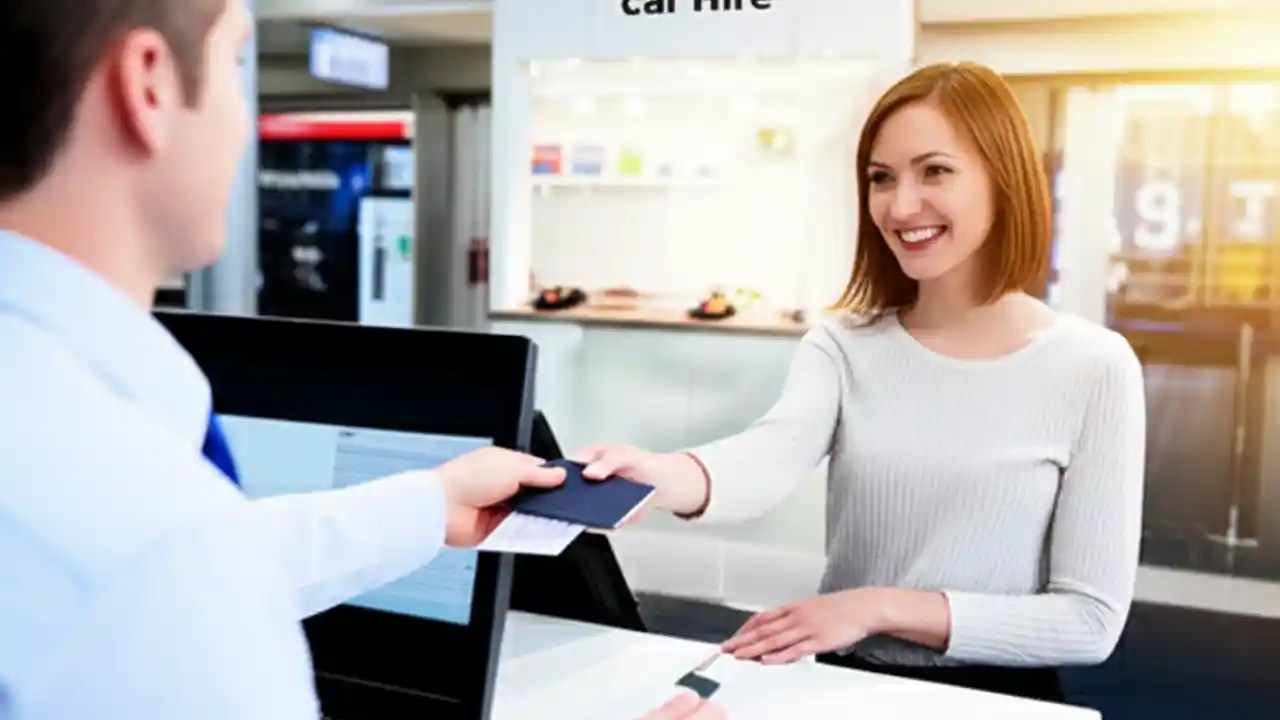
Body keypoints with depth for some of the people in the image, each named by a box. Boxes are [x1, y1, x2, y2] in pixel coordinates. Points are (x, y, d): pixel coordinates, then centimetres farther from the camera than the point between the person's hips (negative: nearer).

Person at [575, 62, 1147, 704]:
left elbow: (1091, 619, -7)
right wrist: (659, 475, -42)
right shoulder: (842, 343, 0)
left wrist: (883, 605, -16)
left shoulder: (1093, 366, -7)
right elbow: (774, 456, -21)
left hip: (997, 697, -1)